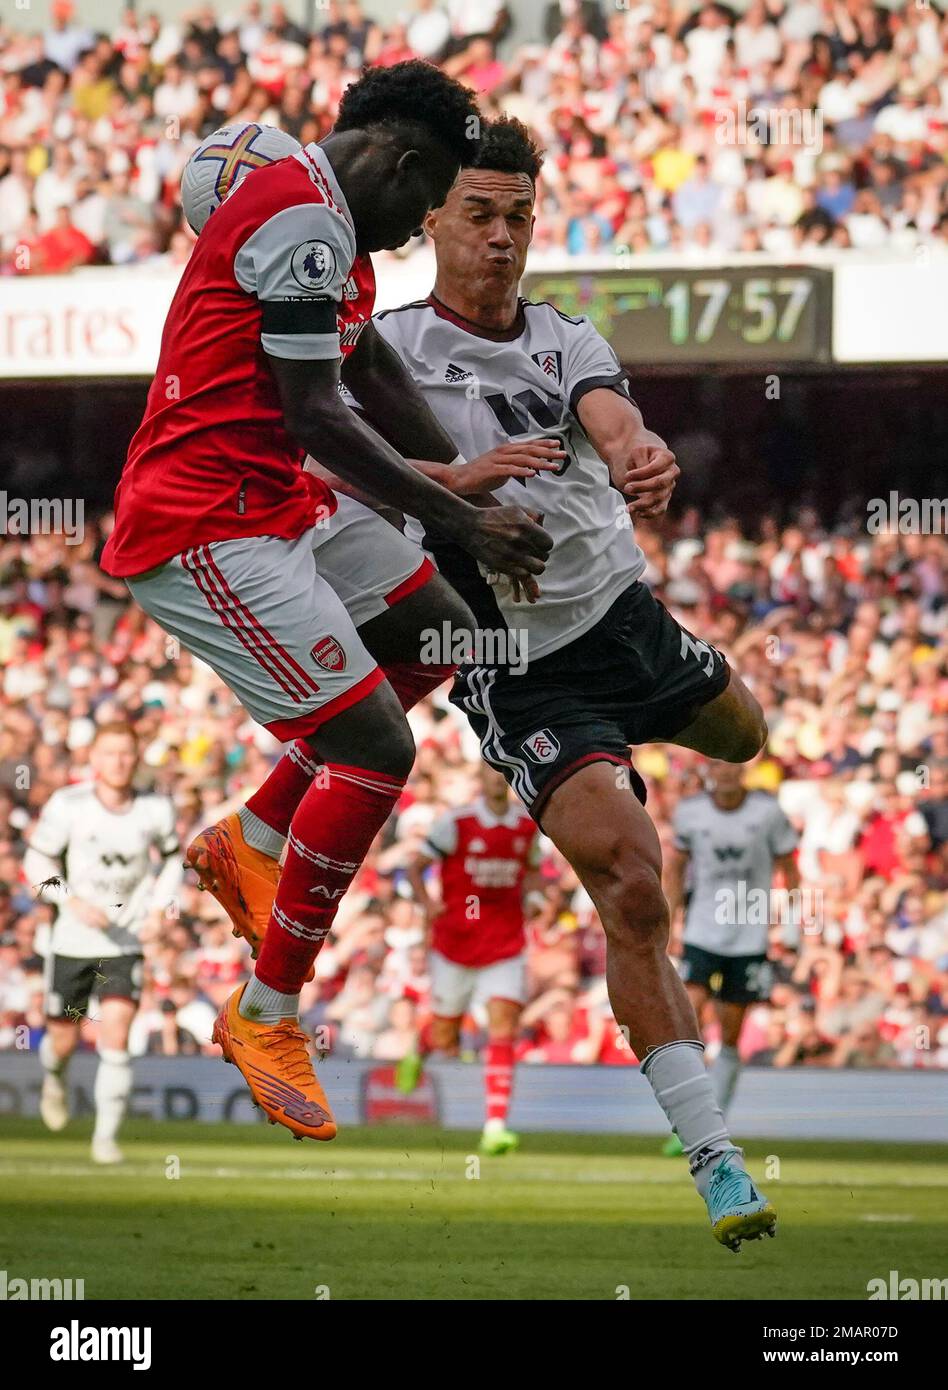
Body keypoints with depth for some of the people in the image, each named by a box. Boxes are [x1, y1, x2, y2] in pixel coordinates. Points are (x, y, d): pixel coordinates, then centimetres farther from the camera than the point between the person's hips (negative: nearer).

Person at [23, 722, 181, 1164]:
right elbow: (37, 861, -3)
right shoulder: (68, 805, -11)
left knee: (116, 1036, -15)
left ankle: (106, 1135, -7)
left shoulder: (156, 810, -6)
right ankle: (54, 1078, 47)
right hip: (72, 940, 0)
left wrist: (160, 904, -4)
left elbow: (172, 856, 12)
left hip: (125, 943, 0)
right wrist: (73, 901, -19)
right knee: (63, 1040, 10)